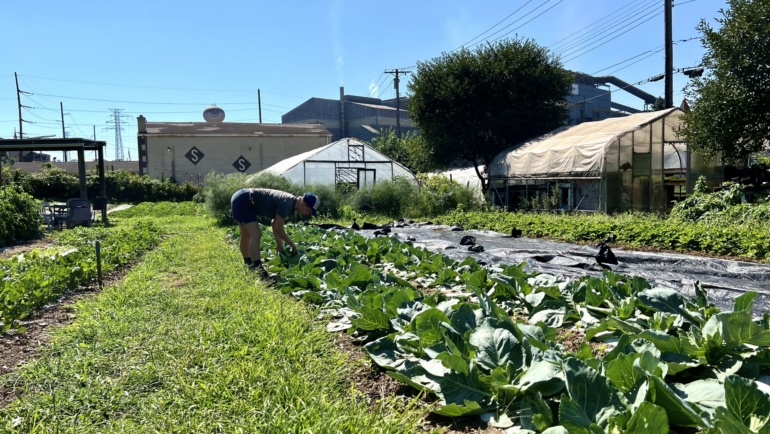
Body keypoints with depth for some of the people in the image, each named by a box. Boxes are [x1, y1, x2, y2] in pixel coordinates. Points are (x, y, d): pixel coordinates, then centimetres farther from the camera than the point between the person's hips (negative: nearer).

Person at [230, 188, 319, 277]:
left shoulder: (290, 201, 5)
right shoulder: (287, 203, -24)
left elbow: (275, 224, 15)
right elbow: (278, 229, -19)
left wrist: (279, 243, 11)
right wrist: (291, 244, -7)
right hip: (243, 202, -10)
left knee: (246, 235, 21)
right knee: (256, 235, -18)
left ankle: (247, 263, 35)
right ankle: (257, 267, -25)